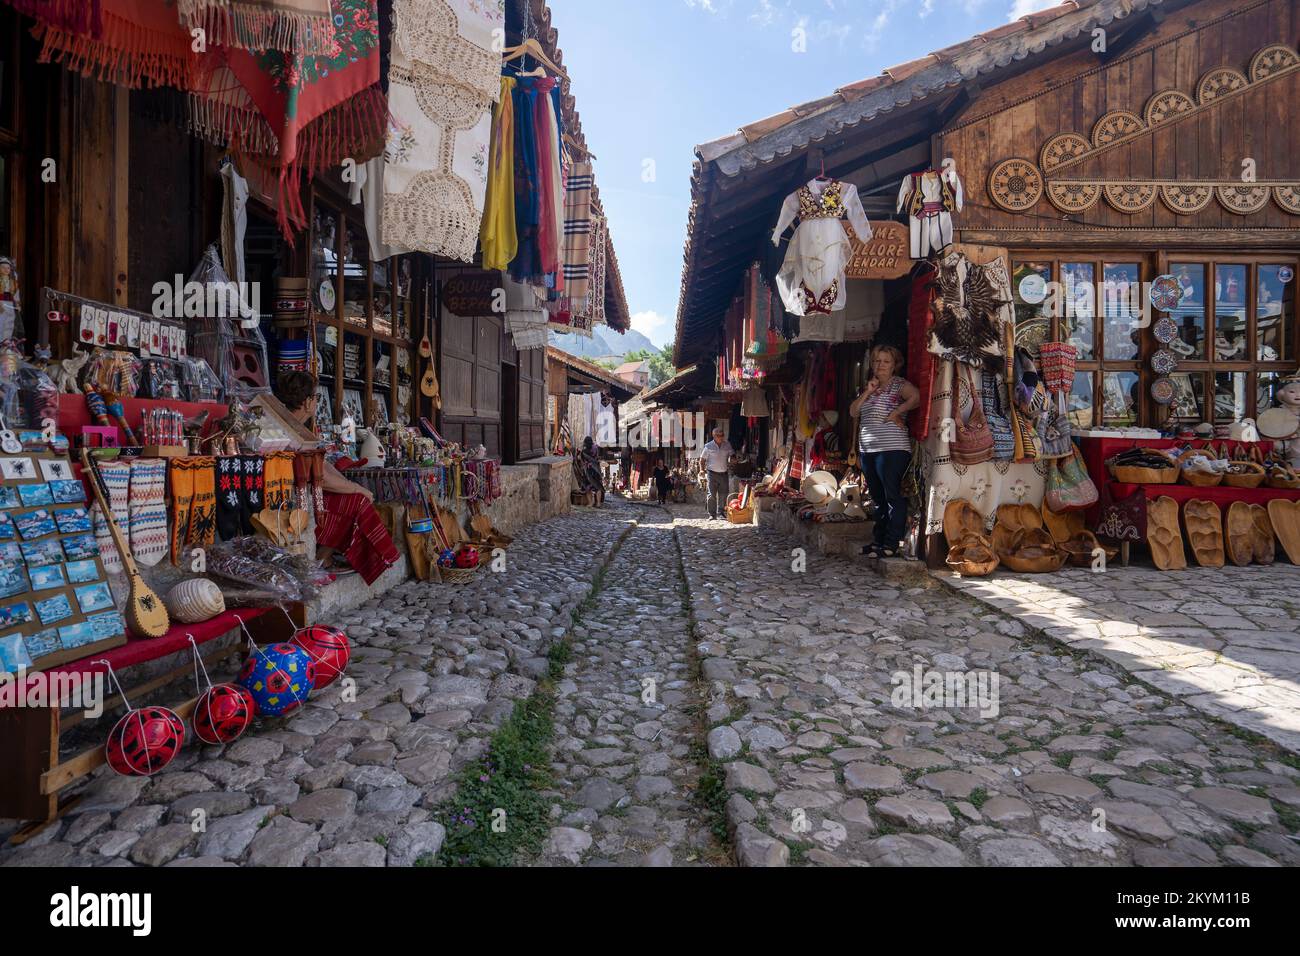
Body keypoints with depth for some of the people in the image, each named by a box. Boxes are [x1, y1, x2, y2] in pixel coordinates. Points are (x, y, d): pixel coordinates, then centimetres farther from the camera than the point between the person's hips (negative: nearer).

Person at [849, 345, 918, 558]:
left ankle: (892, 545, -7)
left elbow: (915, 397, -23)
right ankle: (879, 540, 19)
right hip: (868, 452, 8)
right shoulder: (870, 387, 19)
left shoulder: (900, 384, -3)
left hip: (892, 450, -8)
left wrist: (895, 413, -16)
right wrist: (867, 392, -1)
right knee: (878, 498, 12)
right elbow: (853, 412, 10)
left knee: (893, 496, -7)